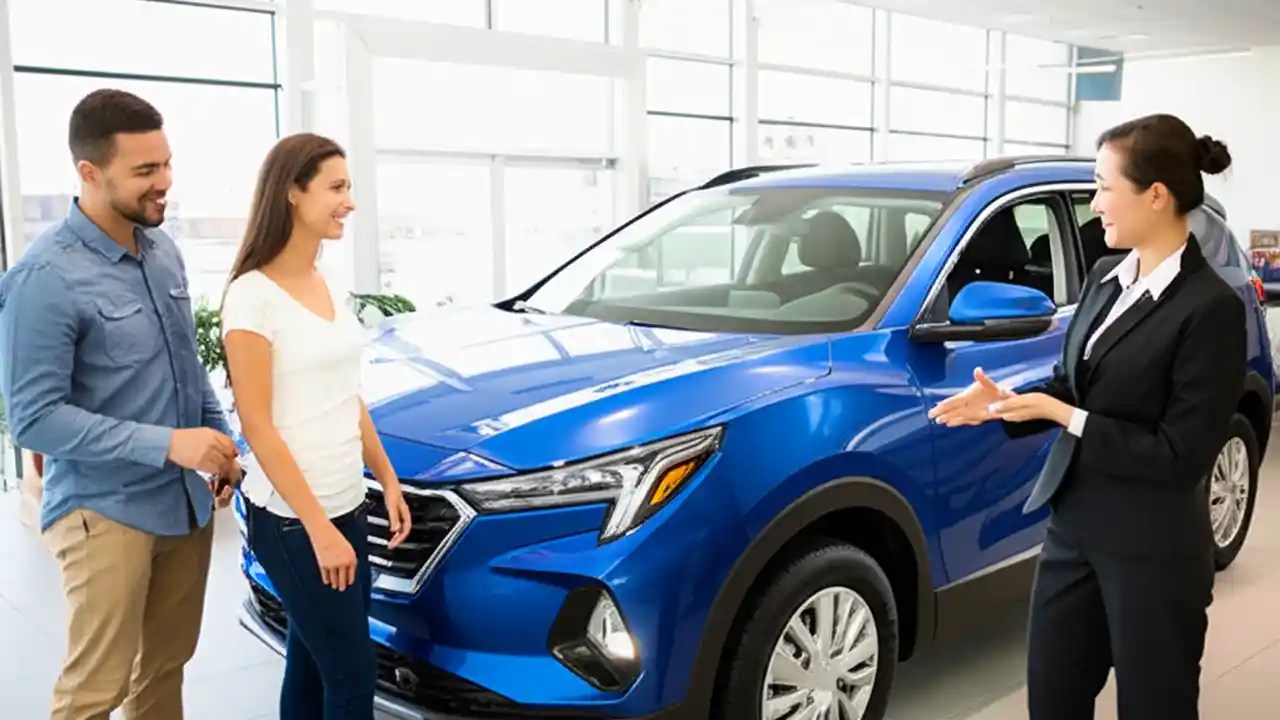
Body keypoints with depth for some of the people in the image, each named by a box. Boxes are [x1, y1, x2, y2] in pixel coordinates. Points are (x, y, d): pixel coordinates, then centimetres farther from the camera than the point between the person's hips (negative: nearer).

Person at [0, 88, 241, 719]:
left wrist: (218, 439, 8)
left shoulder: (163, 250, 5)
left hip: (187, 501, 7)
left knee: (166, 665, 18)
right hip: (105, 512, -7)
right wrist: (165, 444, -24)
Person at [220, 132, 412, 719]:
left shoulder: (325, 285, 10)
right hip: (292, 521, -7)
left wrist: (388, 480, 14)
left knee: (311, 667, 15)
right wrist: (318, 527, -18)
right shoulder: (253, 296, -14)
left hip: (347, 506, 7)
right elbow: (257, 426, -16)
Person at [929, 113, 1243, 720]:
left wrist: (1066, 418, -20)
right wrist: (1007, 403, -4)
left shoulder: (1210, 308, -18)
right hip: (1073, 528, 7)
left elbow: (1180, 456, -19)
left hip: (1152, 553, -7)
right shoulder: (1106, 277, 5)